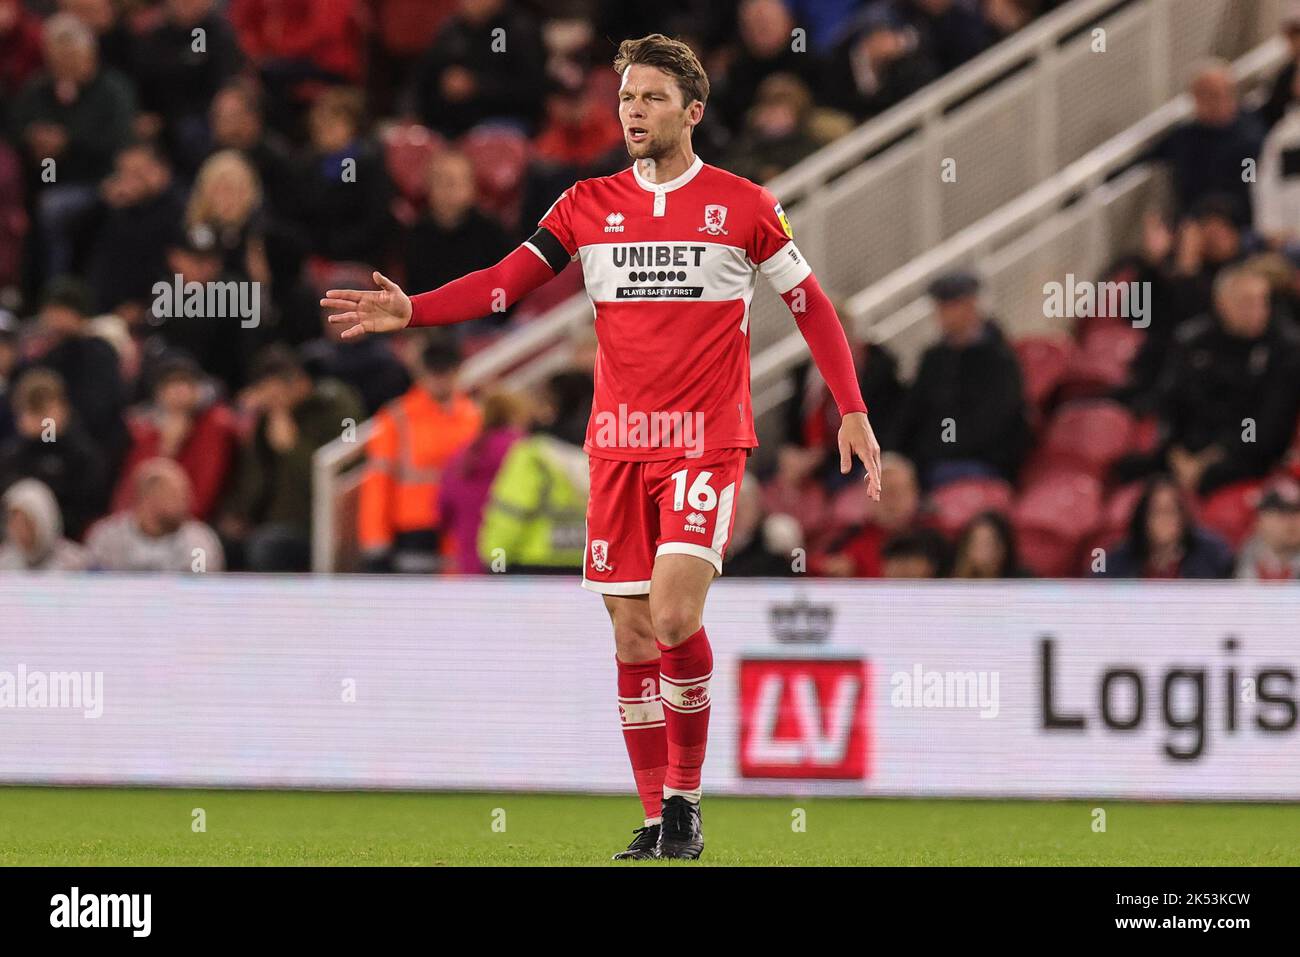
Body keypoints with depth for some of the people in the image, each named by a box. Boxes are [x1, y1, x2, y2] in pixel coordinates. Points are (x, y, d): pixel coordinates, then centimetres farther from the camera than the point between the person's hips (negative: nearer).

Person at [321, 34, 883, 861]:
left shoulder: (744, 205, 1)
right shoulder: (589, 207, 7)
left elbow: (811, 304, 6)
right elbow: (506, 282, 1)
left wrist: (852, 411, 1)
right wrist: (411, 310, -13)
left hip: (707, 442, -3)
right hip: (619, 443, 3)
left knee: (675, 616, -18)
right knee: (632, 634, 3)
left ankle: (685, 797, -2)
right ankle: (658, 819, 12)